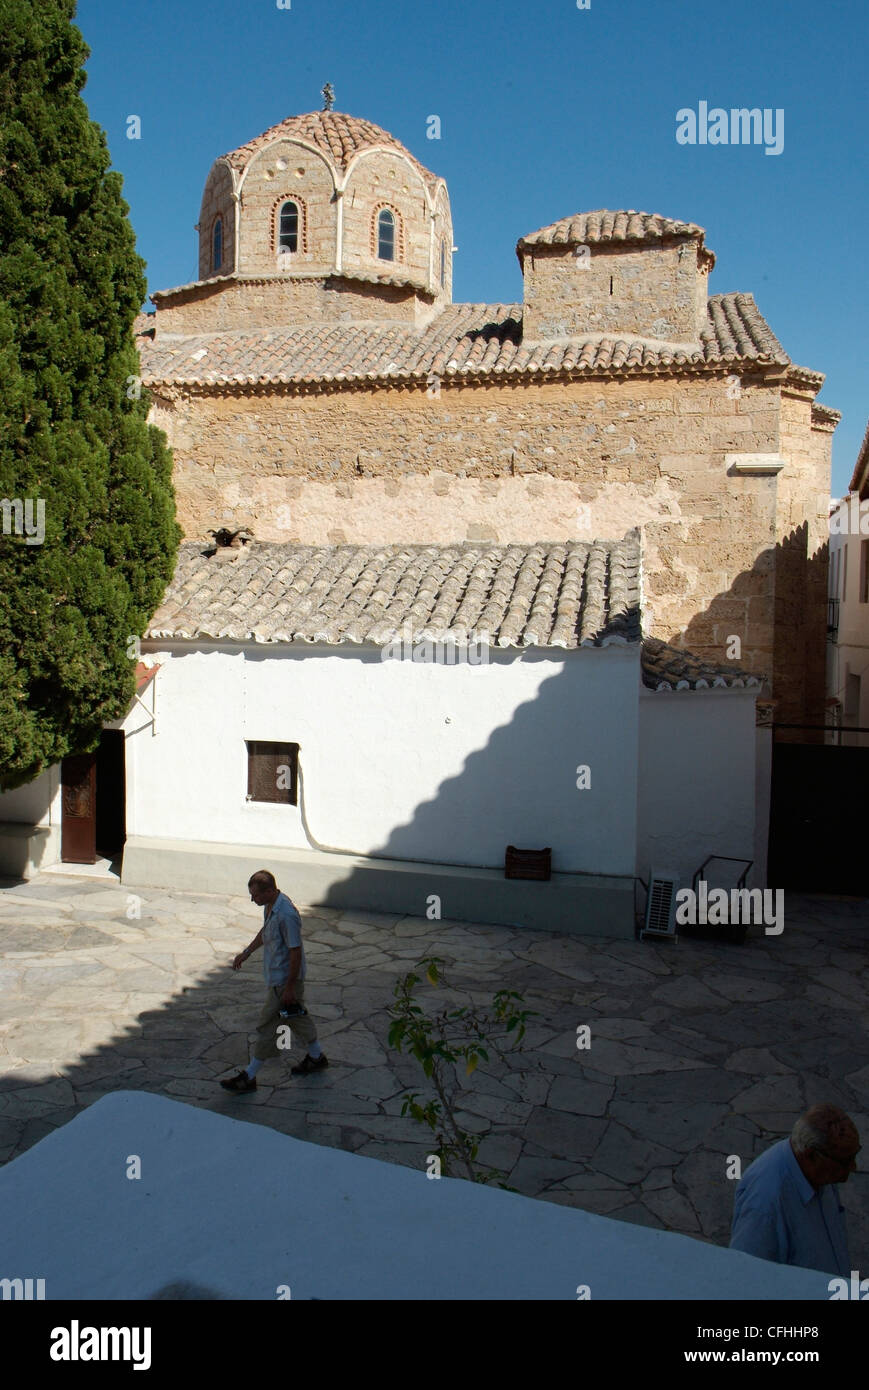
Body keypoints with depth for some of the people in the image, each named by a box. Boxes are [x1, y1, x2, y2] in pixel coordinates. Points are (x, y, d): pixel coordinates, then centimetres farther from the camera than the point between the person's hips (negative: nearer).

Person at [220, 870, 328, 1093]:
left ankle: (249, 1076, 14)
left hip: (283, 979, -9)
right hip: (276, 975, 9)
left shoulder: (286, 915, -30)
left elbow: (296, 952, -25)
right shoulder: (270, 905, 0)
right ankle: (316, 1057, 38)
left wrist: (289, 987, -20)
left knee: (267, 1025, 1)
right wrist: (246, 953, 24)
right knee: (296, 1015, 22)